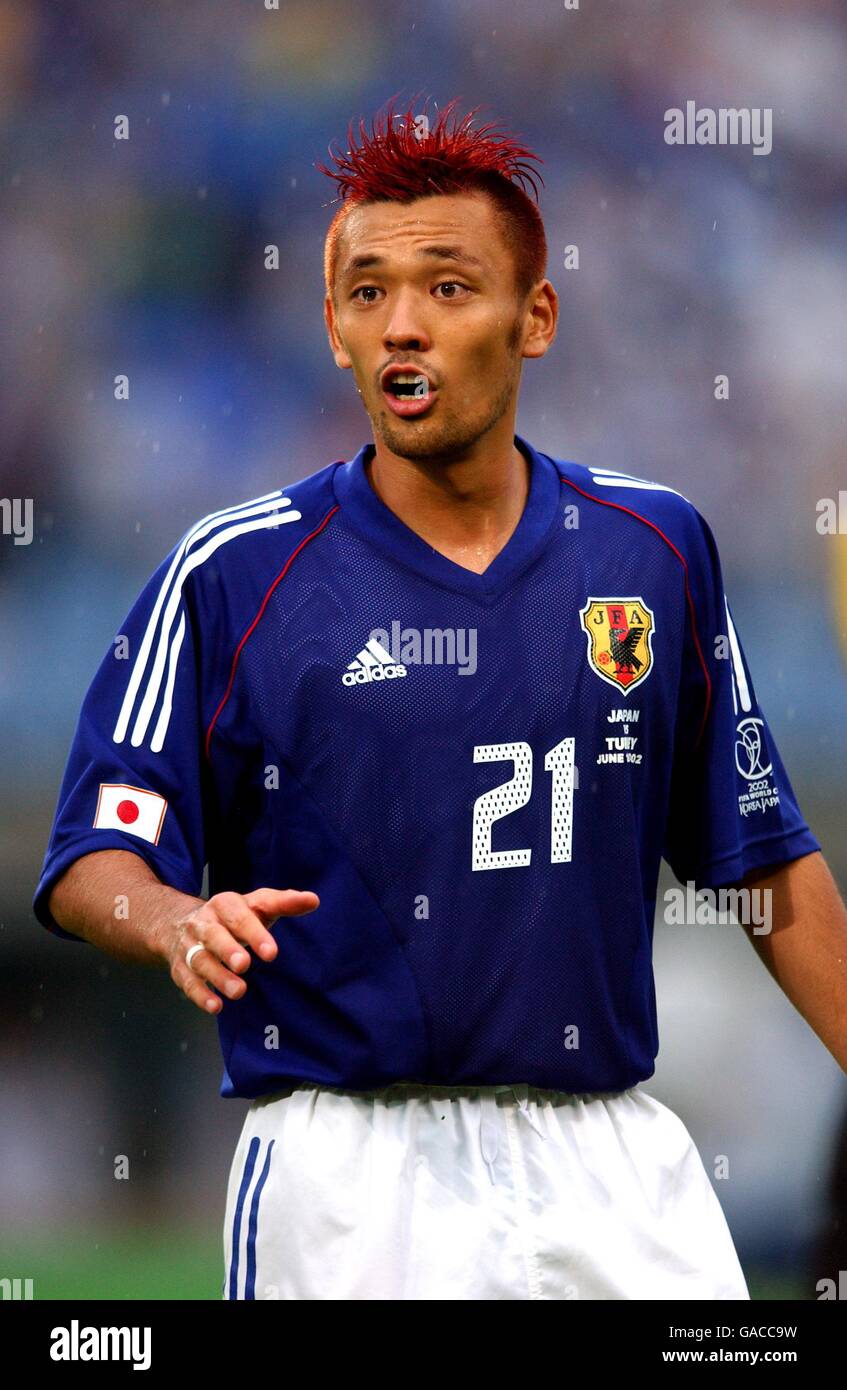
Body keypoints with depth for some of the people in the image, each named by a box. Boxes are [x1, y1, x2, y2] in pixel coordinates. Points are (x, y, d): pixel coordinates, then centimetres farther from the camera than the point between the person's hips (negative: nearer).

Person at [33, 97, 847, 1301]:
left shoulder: (653, 548, 7)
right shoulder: (233, 574, -2)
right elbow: (93, 860, -3)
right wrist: (179, 923, -25)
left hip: (615, 1164, 3)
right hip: (346, 1181, -2)